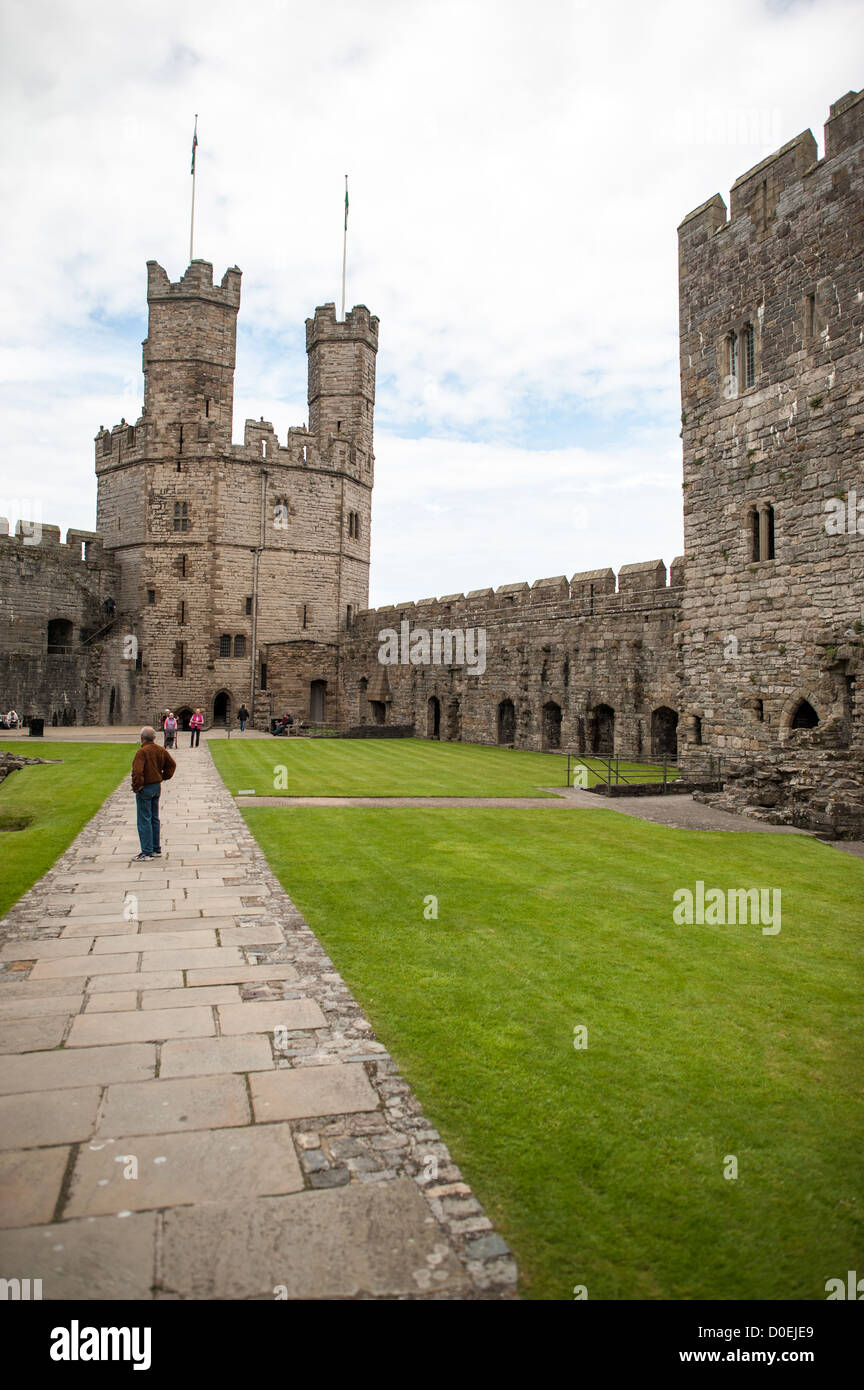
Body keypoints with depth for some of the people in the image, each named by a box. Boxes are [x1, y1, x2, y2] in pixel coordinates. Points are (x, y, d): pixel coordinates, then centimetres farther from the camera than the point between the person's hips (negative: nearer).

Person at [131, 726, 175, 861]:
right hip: (157, 787, 8)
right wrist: (164, 777, 15)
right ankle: (156, 848, 24)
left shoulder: (142, 752, -20)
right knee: (154, 819, 17)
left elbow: (137, 771, -27)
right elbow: (172, 764, 14)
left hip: (145, 789, -8)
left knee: (144, 821, -1)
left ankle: (147, 852, 1)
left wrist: (136, 787, -16)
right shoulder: (161, 750, 5)